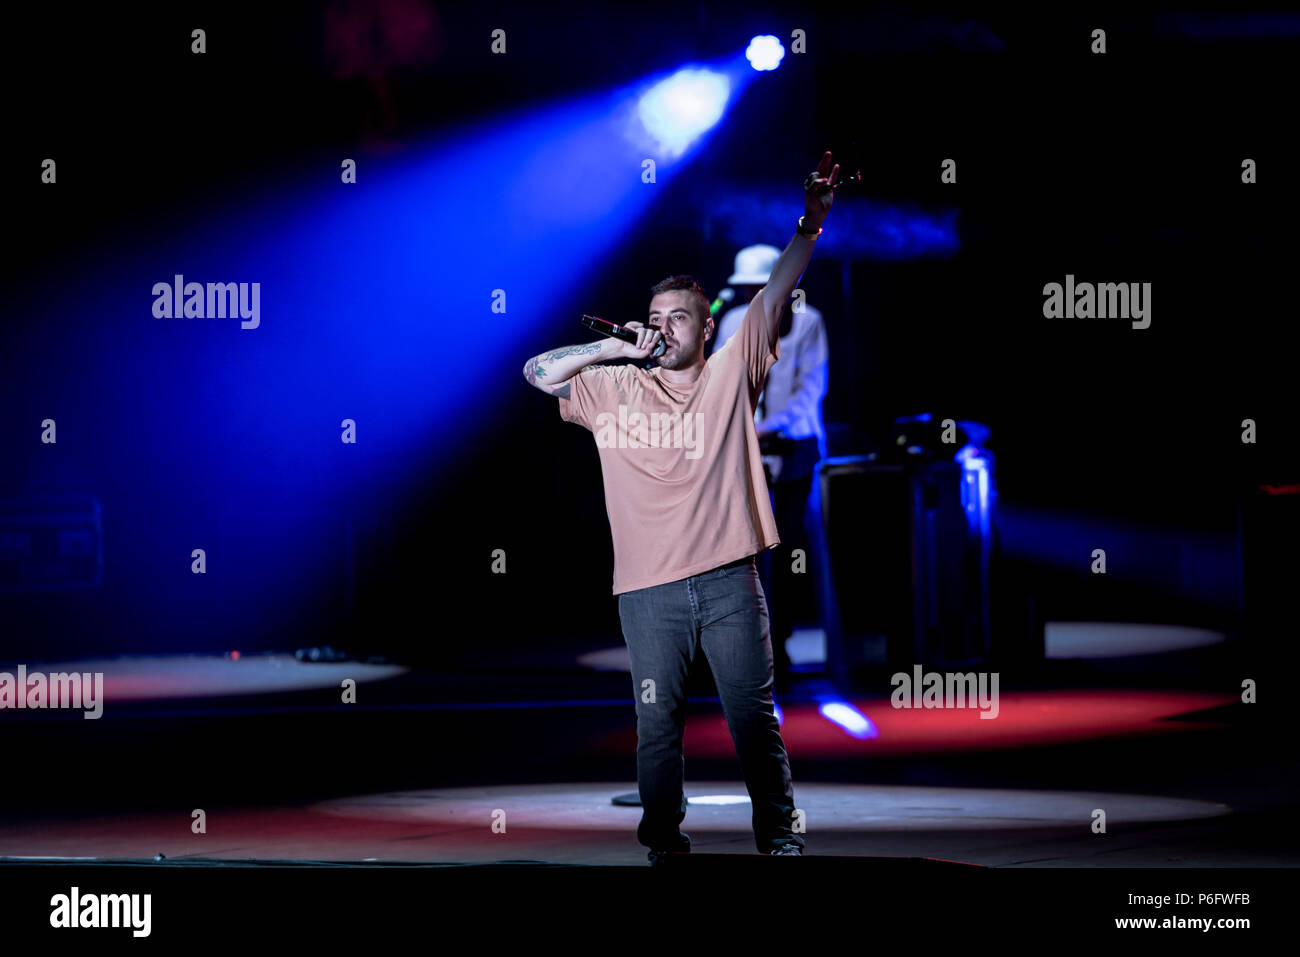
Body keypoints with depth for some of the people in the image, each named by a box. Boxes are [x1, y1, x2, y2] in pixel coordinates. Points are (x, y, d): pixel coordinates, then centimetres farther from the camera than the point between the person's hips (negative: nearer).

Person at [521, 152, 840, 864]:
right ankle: (663, 845, 11)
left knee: (753, 714, 3)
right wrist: (614, 349, -1)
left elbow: (775, 295, 2)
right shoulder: (615, 390, 9)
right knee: (657, 722, 5)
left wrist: (810, 224, -8)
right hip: (650, 588, 1)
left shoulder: (731, 375, 8)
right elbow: (537, 372, 5)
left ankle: (781, 836, 8)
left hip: (729, 581, -1)